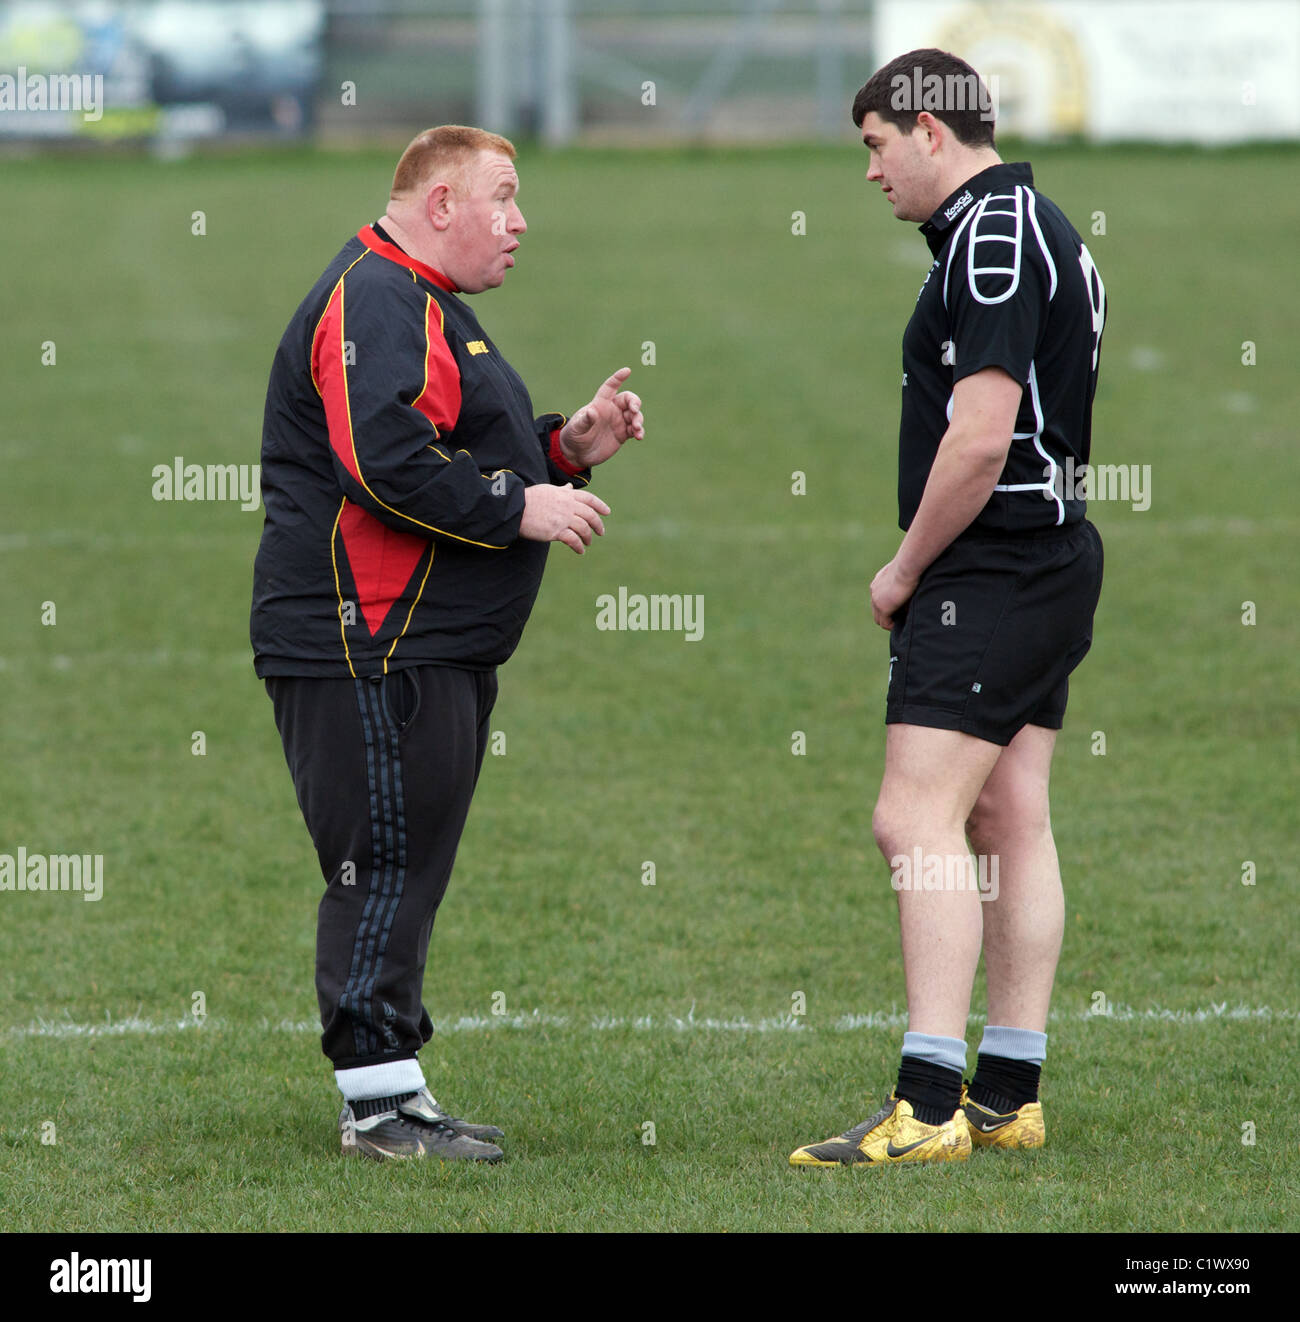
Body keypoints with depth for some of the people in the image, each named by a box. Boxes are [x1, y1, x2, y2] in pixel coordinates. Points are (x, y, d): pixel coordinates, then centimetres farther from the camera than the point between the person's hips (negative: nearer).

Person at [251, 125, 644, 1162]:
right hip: (369, 652, -11)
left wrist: (567, 447, 14)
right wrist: (521, 505, -19)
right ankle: (379, 1105, -6)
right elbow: (388, 462, -26)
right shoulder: (373, 304, -14)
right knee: (386, 867, -9)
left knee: (409, 871, 13)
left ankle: (396, 1093, 18)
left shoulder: (426, 309, 23)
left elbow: (460, 455, 29)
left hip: (430, 649, 11)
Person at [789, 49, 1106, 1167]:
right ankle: (1009, 1096, 13)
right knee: (1012, 825, 11)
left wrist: (906, 568, -12)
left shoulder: (992, 239, -15)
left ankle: (928, 1107, -19)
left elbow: (980, 435, -23)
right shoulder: (1038, 229, 17)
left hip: (987, 572, -11)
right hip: (1048, 564, 11)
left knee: (918, 822, -14)